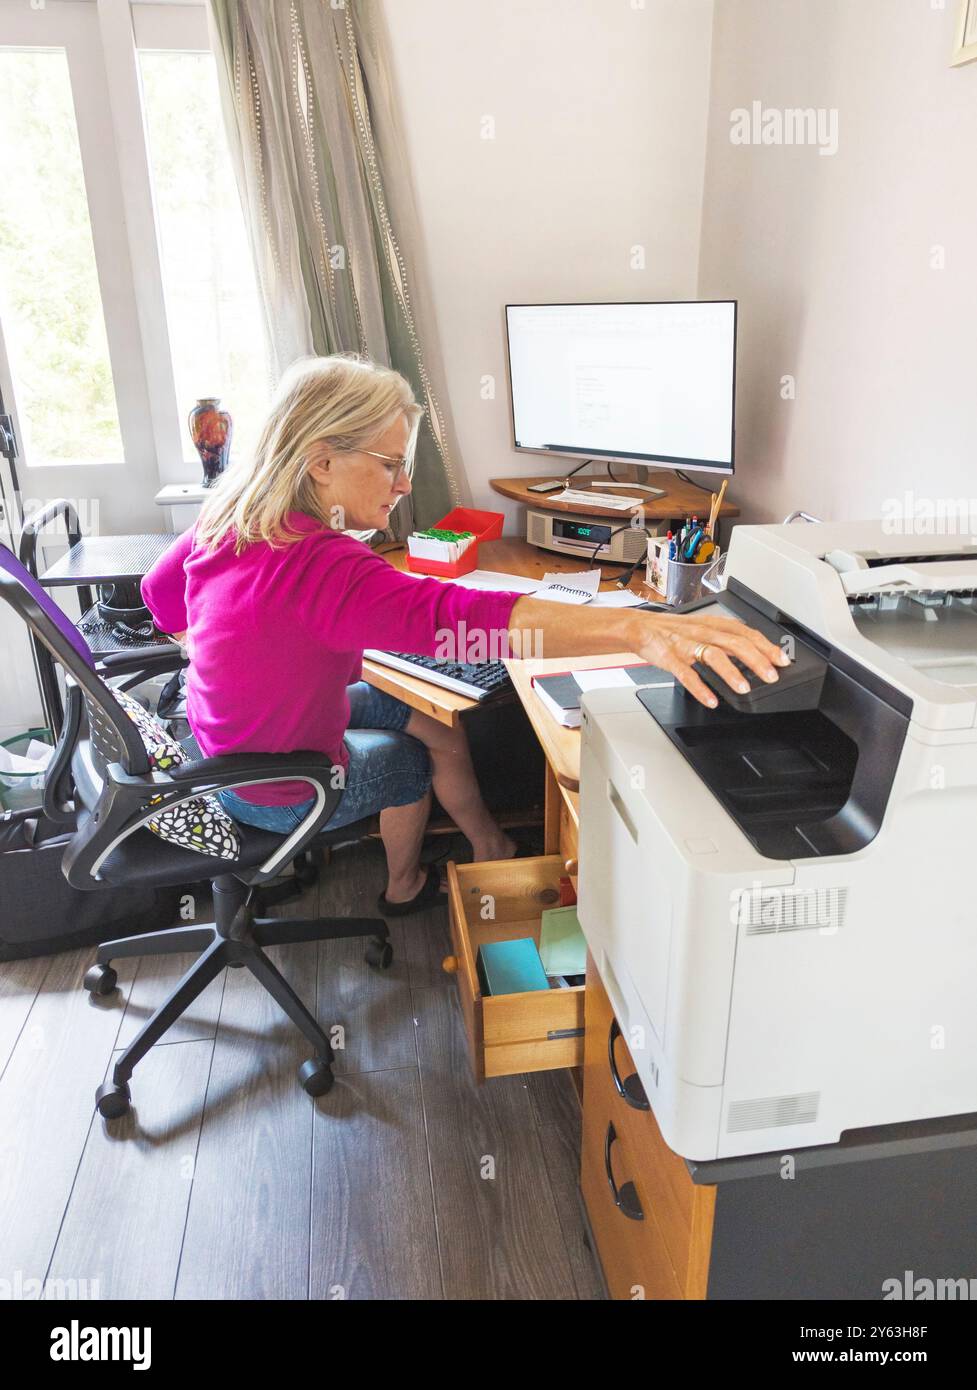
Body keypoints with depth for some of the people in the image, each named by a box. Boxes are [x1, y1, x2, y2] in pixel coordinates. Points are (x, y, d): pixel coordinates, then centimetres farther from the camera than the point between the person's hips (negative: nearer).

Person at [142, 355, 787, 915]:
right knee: (411, 760, 20)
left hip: (228, 734, 8)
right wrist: (637, 627, -65)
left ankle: (489, 845, 33)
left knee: (434, 717, 15)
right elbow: (449, 614, -55)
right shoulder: (316, 565, -39)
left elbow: (161, 593, 8)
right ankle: (404, 887, 47)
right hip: (276, 790, -7)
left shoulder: (231, 514, -10)